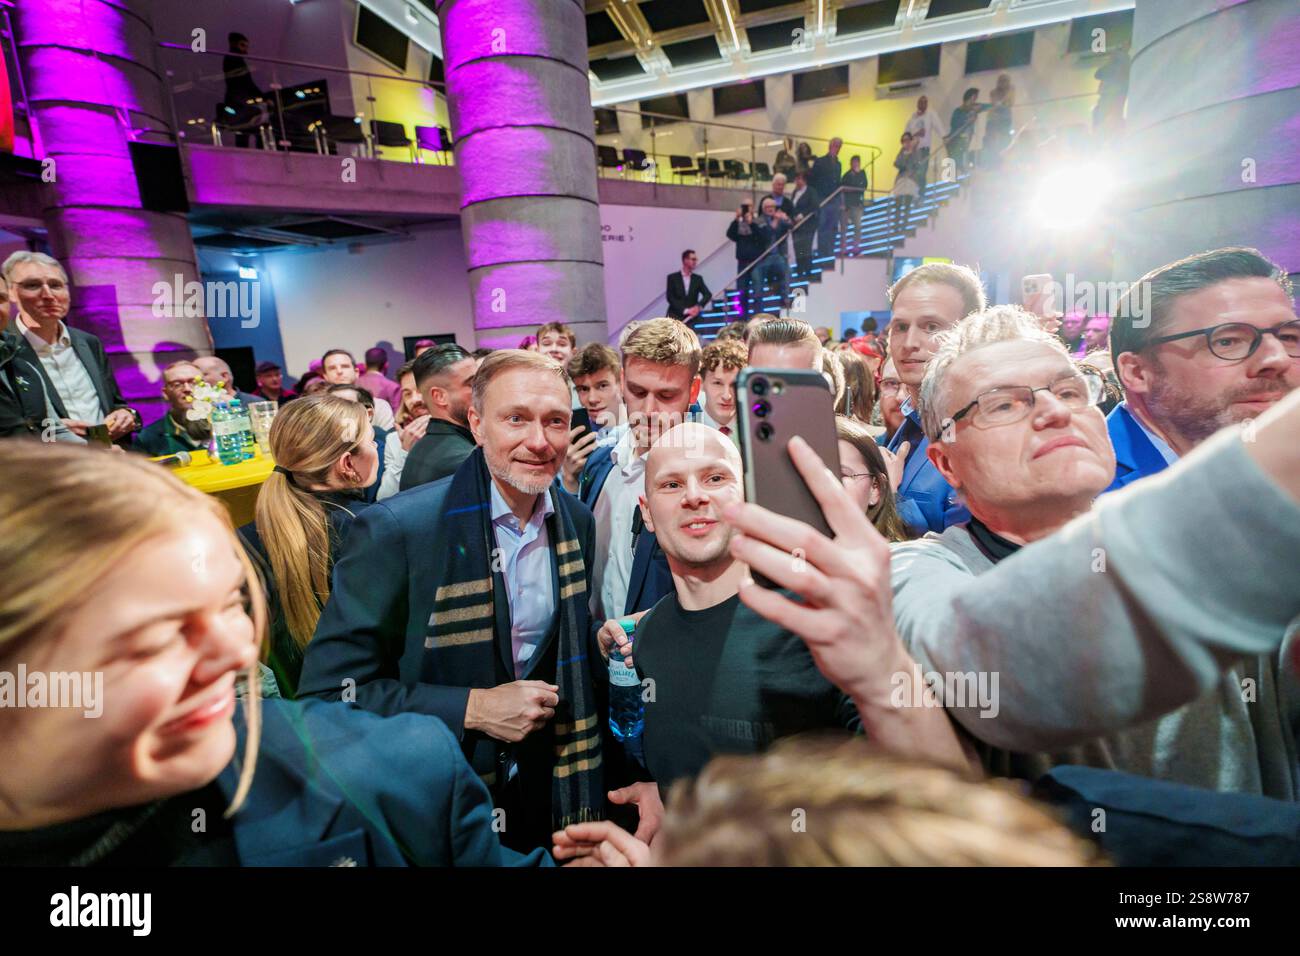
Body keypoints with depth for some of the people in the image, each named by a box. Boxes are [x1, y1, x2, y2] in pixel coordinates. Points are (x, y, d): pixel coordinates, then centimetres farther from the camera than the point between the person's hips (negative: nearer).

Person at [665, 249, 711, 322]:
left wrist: (698, 306, -18)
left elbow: (708, 294, 3)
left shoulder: (698, 279, 13)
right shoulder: (672, 277, 5)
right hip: (675, 317, -2)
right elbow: (670, 298, -4)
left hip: (692, 317, 2)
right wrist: (685, 310, -15)